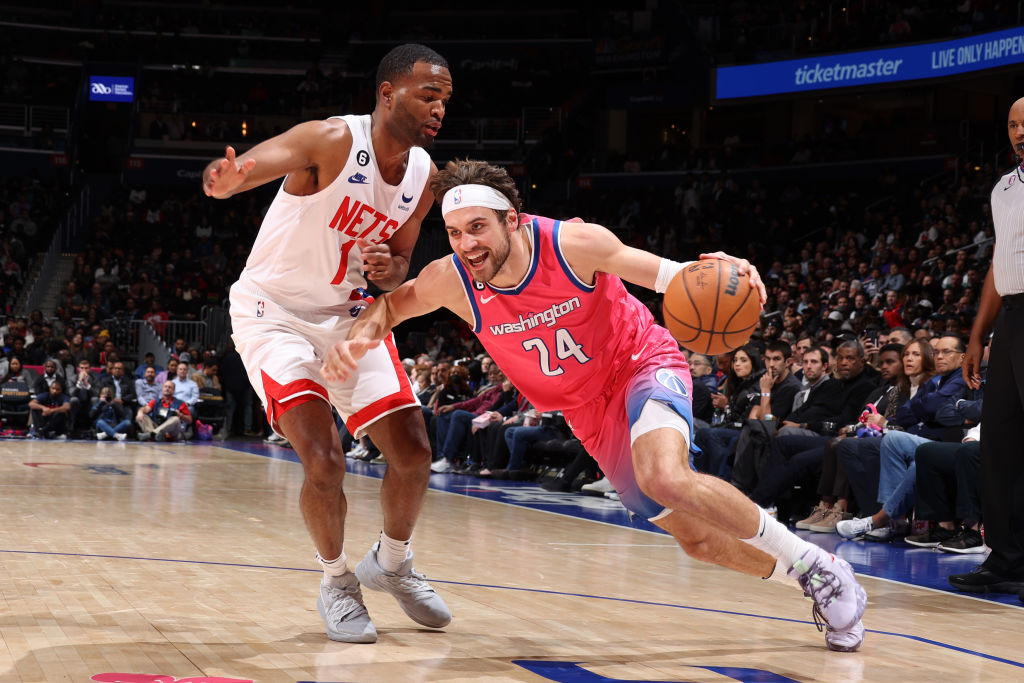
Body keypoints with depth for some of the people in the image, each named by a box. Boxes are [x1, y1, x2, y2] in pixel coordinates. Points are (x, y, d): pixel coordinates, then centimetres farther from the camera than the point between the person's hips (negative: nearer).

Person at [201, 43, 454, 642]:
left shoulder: (425, 176, -3)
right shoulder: (331, 142, -23)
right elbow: (247, 165, -39)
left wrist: (390, 270, -14)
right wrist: (224, 180, -64)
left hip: (349, 314, 6)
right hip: (275, 311, -6)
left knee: (414, 452, 0)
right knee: (325, 463, -19)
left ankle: (393, 562, 28)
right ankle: (337, 581, 8)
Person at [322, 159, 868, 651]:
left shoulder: (575, 244, -26)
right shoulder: (450, 280, -18)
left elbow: (662, 275, -14)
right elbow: (390, 305, 0)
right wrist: (358, 339, -23)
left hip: (644, 364, -5)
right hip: (591, 412, 5)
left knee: (667, 480, -35)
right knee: (696, 539, 7)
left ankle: (819, 566, -16)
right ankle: (814, 585, 33)